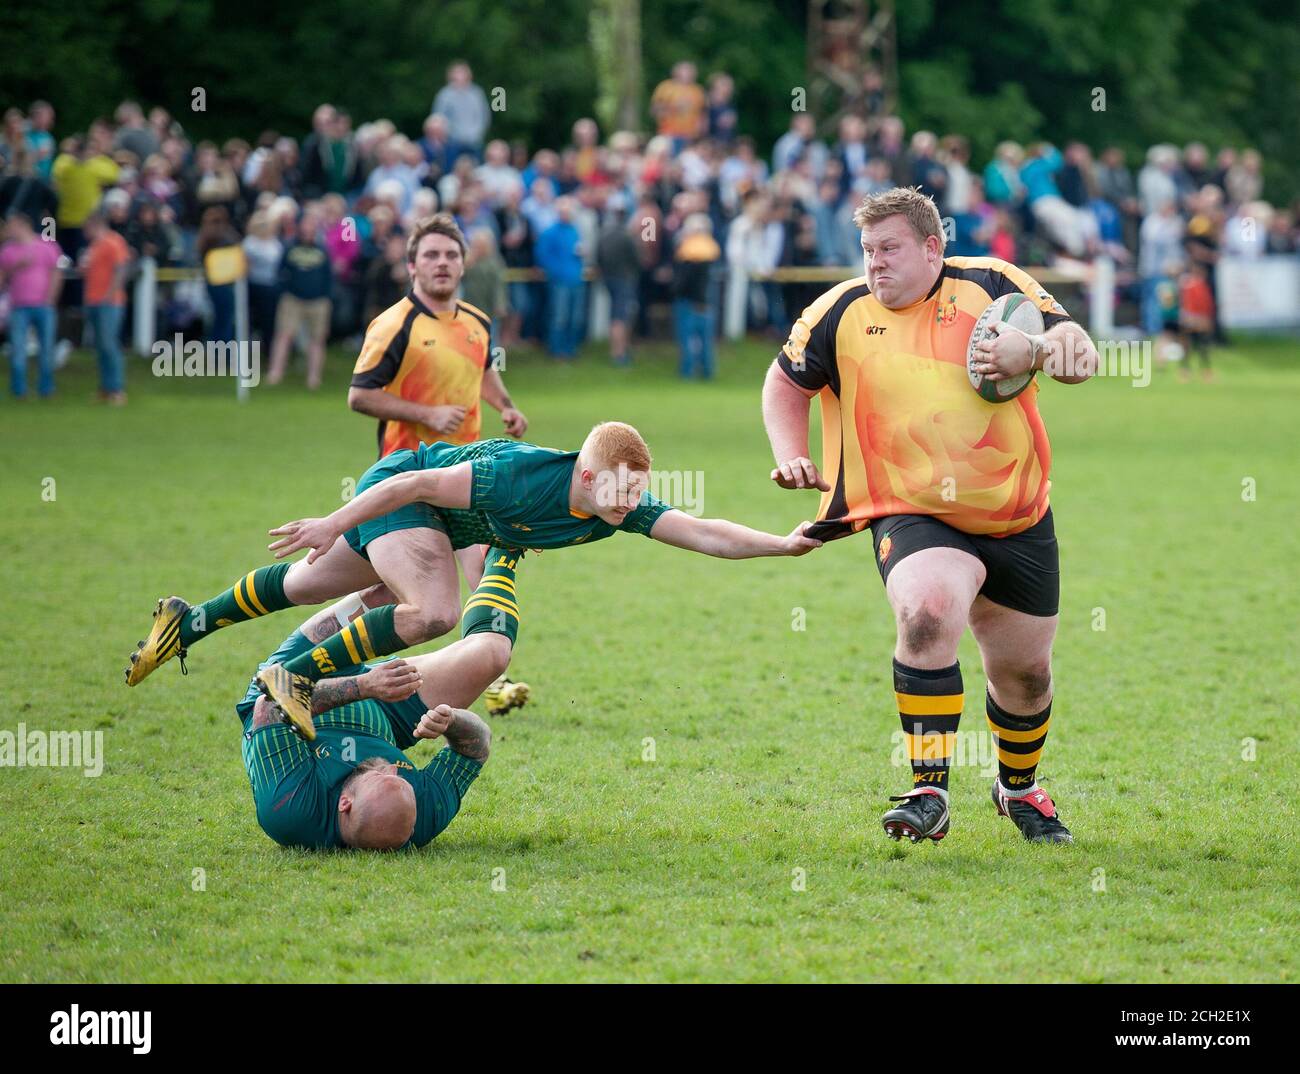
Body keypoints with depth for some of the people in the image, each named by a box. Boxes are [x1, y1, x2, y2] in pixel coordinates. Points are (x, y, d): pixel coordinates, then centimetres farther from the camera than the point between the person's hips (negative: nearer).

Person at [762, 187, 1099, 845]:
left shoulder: (991, 284, 0)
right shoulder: (841, 312, 2)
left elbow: (1078, 350, -3)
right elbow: (786, 381, 18)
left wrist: (1036, 351, -25)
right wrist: (792, 457, 4)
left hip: (1018, 518, 2)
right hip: (912, 517, -2)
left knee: (1025, 669, 13)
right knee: (927, 614, -33)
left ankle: (1018, 789, 43)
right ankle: (929, 794, -31)